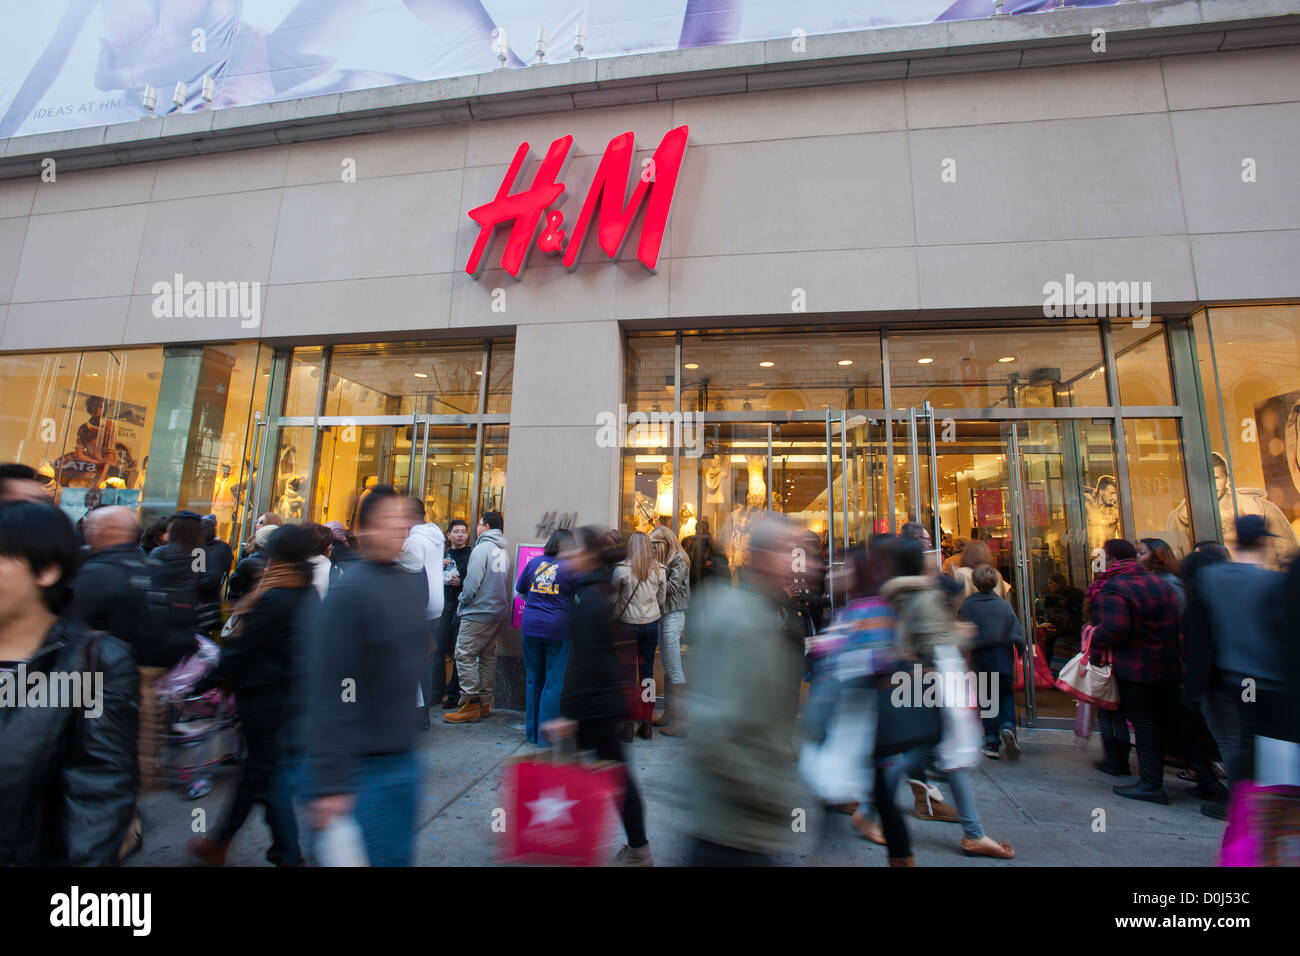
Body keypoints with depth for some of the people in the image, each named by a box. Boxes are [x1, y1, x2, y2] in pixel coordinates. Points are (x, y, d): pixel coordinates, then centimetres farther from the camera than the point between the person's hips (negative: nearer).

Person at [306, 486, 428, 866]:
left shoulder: (414, 585, 4)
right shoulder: (348, 591, -19)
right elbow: (331, 694, -21)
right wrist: (329, 785, -20)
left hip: (406, 760, 7)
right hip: (363, 767, -7)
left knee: (399, 855, 21)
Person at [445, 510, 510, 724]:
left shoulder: (482, 548, -12)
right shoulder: (503, 552, 13)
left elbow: (472, 582, -17)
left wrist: (462, 604, -3)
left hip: (479, 612, -9)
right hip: (499, 612, 9)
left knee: (465, 654, -4)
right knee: (488, 656, 13)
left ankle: (471, 705, -4)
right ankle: (484, 703, 20)